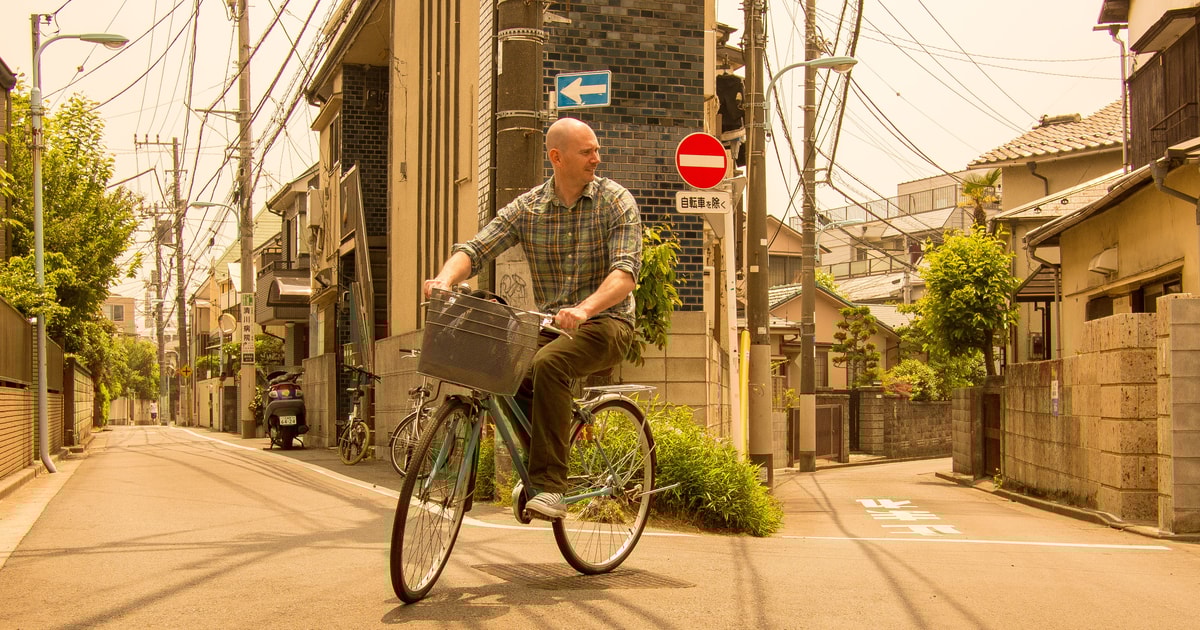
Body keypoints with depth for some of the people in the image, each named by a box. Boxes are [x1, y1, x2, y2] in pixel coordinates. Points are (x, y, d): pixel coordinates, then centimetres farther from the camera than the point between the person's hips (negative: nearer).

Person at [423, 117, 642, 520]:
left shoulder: (617, 202, -5)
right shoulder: (527, 208, 3)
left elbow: (626, 270, -18)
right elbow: (475, 249, -4)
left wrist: (585, 309, -37)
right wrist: (446, 279, -28)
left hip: (605, 322, -4)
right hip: (549, 324, 4)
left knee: (549, 364, -34)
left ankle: (549, 487, -29)